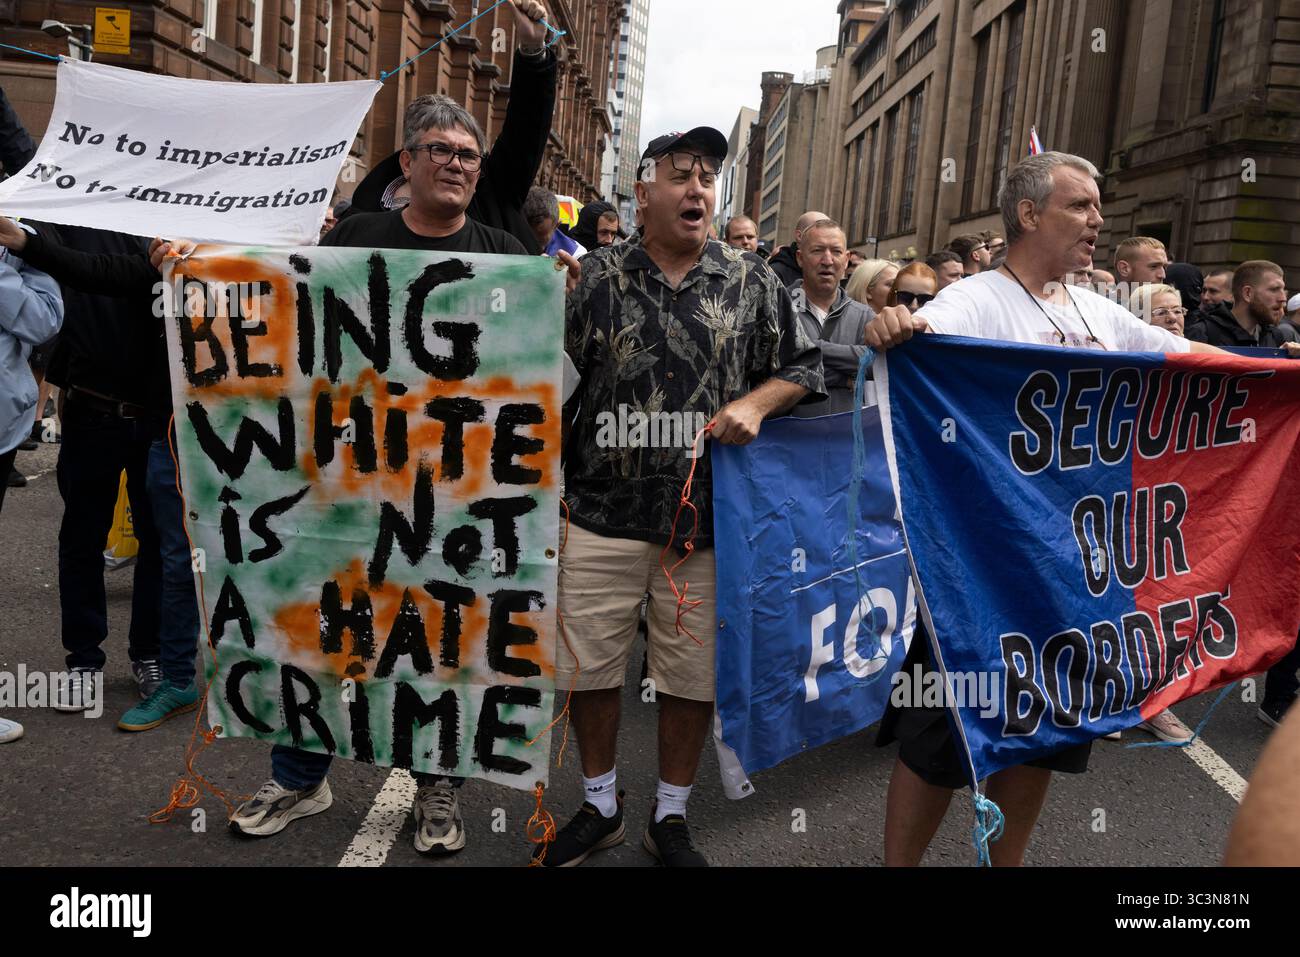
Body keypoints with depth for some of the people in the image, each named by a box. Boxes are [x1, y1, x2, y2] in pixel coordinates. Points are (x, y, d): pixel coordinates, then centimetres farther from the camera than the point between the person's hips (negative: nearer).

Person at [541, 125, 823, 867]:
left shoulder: (753, 282, 5)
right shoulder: (599, 277, 3)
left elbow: (803, 367, 9)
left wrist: (754, 404, -10)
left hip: (707, 518, 1)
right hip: (603, 510, 0)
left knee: (694, 674, 10)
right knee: (587, 666, 8)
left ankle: (671, 819, 32)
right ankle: (601, 808, 32)